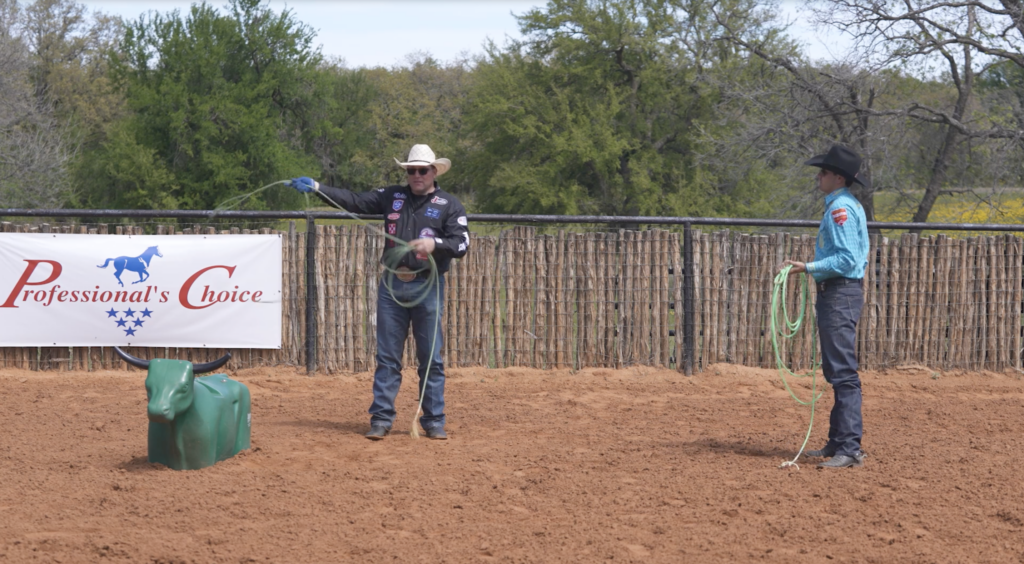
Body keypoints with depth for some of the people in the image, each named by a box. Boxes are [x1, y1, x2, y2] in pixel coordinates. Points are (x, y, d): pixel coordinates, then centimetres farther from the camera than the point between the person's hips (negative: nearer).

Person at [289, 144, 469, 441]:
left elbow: (461, 244, -8)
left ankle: (434, 422, 9)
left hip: (427, 287, -3)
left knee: (431, 359, 2)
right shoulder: (391, 197, 10)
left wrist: (434, 244, -26)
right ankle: (381, 419, 8)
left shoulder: (450, 205, 1)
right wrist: (316, 188, -3)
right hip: (392, 285, 3)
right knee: (387, 358, 4)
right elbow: (354, 201, 7)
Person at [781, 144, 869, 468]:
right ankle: (838, 442, 23)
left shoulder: (840, 209, -16)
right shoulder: (844, 206, 17)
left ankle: (850, 448, -13)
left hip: (841, 295, -11)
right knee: (836, 372, 16)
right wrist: (812, 267, 21)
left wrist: (809, 268, -24)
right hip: (835, 294, 11)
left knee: (843, 373, -12)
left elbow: (847, 259, -23)